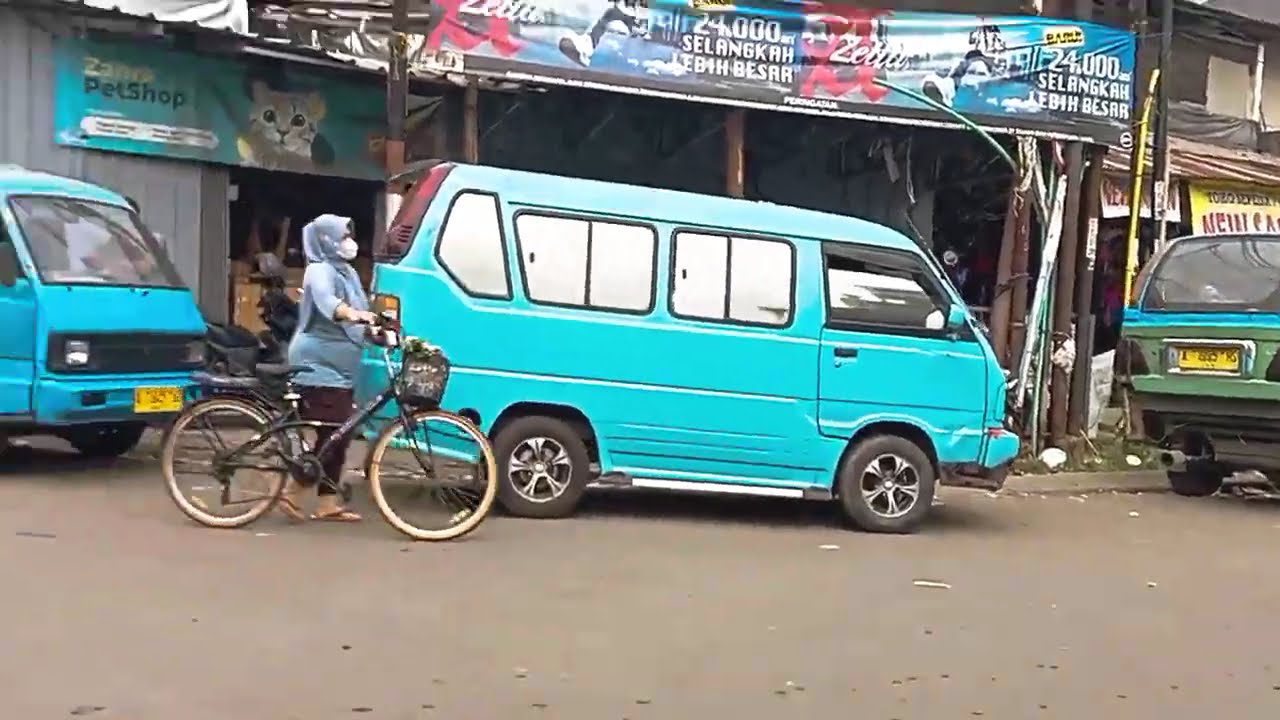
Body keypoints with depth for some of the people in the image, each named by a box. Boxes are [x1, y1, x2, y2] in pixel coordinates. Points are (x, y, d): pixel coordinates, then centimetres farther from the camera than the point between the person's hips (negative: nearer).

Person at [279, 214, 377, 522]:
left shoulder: (347, 272, 17)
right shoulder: (320, 271, -12)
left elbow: (358, 316, 23)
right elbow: (326, 301, -34)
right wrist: (353, 315, -51)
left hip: (339, 369, 9)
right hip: (318, 367, -9)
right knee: (331, 436, -12)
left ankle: (327, 504, 12)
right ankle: (291, 491, -2)